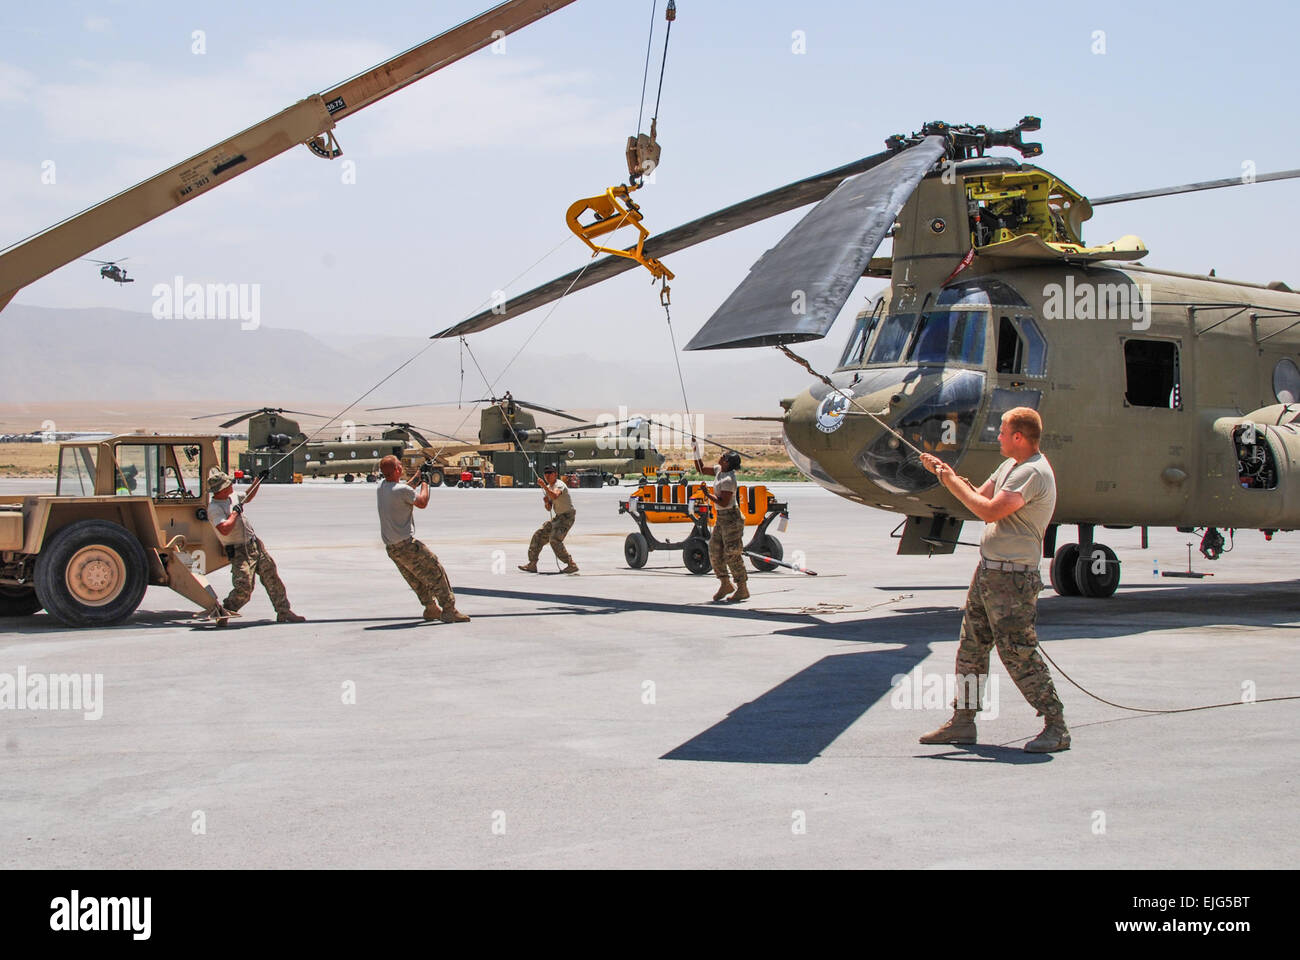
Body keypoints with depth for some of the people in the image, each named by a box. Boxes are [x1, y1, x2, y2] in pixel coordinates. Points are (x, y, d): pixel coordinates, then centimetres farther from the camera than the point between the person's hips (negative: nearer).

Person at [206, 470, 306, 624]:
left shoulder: (232, 496, 9)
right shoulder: (214, 508, -17)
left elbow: (247, 497, 32)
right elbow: (224, 530, -31)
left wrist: (259, 480, 26)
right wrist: (235, 512, -20)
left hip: (255, 545, 9)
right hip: (239, 553, -9)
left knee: (272, 577, 9)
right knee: (243, 588, -17)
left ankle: (284, 612, 18)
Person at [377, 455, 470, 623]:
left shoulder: (381, 486, 6)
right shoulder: (402, 490, -20)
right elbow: (422, 502, -5)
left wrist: (418, 477, 20)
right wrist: (424, 482, 7)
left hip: (390, 547, 9)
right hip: (405, 544, -9)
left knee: (417, 578, 21)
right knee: (435, 572, -3)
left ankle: (431, 608, 27)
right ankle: (449, 610, -5)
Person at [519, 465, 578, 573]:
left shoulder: (559, 485, -16)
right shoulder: (548, 487, 13)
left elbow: (555, 496, -40)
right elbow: (549, 509, 15)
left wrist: (543, 486, -44)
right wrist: (546, 502, -6)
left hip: (567, 516, -10)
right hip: (558, 517, 10)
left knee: (554, 539, -24)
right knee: (539, 535, 9)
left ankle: (571, 565, -22)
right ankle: (532, 564, 16)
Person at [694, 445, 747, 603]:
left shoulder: (728, 479, -21)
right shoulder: (719, 471, 7)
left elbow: (724, 502, -23)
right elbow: (701, 470, 20)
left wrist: (708, 495, -15)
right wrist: (697, 451, 13)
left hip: (731, 517, -9)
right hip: (721, 518, 9)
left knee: (732, 554, -5)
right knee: (715, 551, 11)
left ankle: (743, 589, 2)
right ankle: (726, 584, 22)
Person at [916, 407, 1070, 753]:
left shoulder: (1033, 472, -17)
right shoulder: (1011, 466, 16)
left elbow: (991, 511, -24)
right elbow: (980, 497, 22)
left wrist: (954, 483, -14)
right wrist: (945, 474, 11)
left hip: (1012, 578, -10)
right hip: (987, 570, 10)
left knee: (1018, 653, -9)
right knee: (971, 647, 12)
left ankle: (1056, 728, -1)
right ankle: (963, 720, 20)